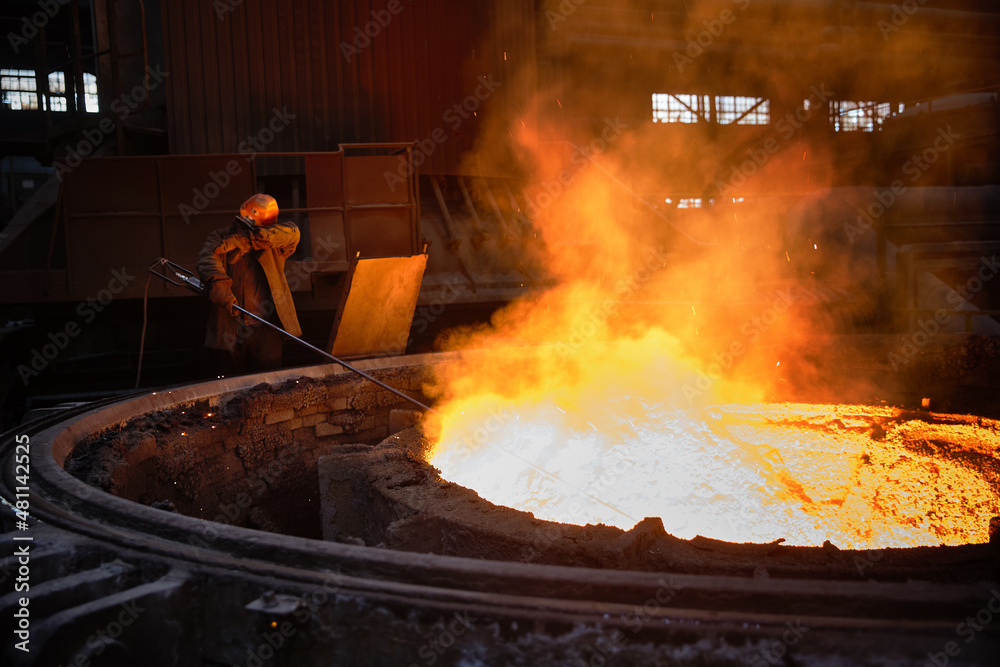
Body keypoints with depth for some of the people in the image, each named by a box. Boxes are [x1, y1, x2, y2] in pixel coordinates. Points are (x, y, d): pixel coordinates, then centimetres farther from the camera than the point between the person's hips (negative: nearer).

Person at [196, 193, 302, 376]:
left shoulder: (273, 243, 8)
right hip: (228, 330, 0)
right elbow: (208, 260, -13)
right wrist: (217, 283, -37)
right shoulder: (219, 238, 7)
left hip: (264, 328, 0)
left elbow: (292, 232, -13)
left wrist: (245, 239, -18)